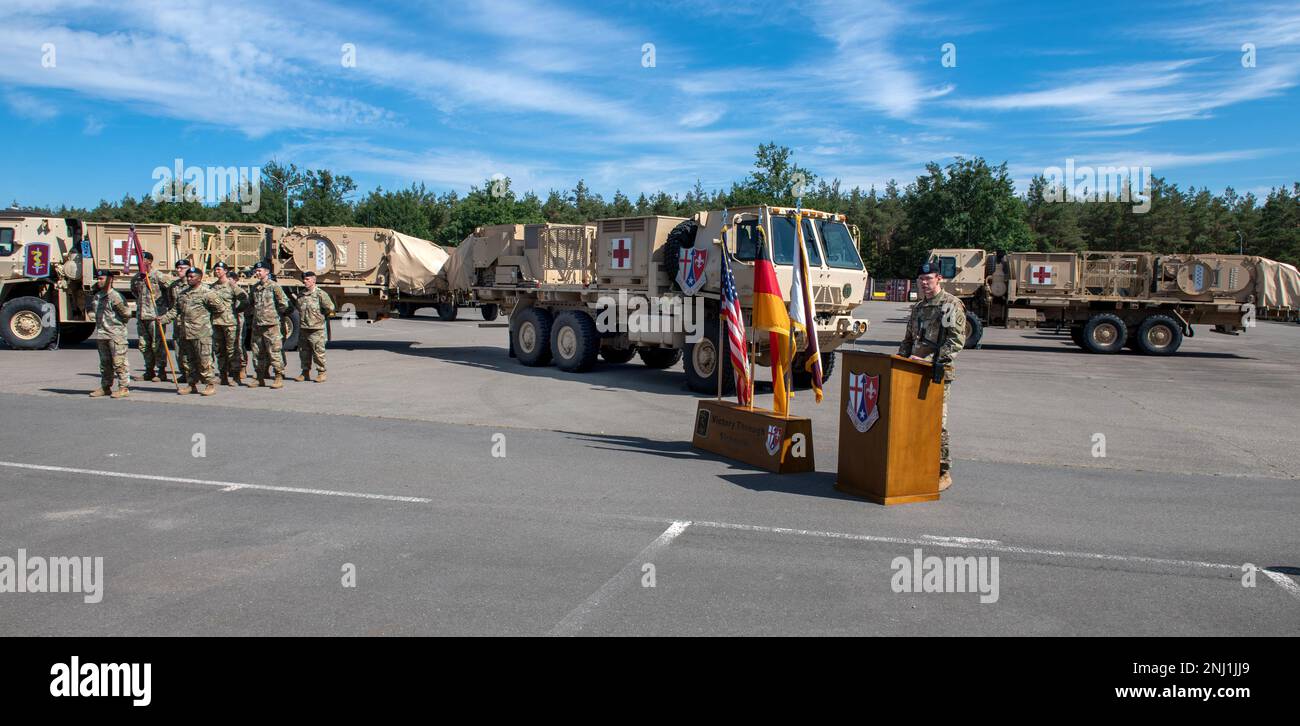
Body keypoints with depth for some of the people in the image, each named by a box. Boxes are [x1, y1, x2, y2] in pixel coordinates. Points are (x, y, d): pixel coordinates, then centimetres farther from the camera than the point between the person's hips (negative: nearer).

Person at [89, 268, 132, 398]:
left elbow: (127, 314, -12)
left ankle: (124, 388, -1)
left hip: (116, 335, -8)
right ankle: (105, 387, 22)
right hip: (101, 335, 8)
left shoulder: (116, 296, -11)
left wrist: (118, 305, -18)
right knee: (105, 363, 14)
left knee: (119, 362, -6)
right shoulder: (96, 296, 11)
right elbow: (91, 308, 30)